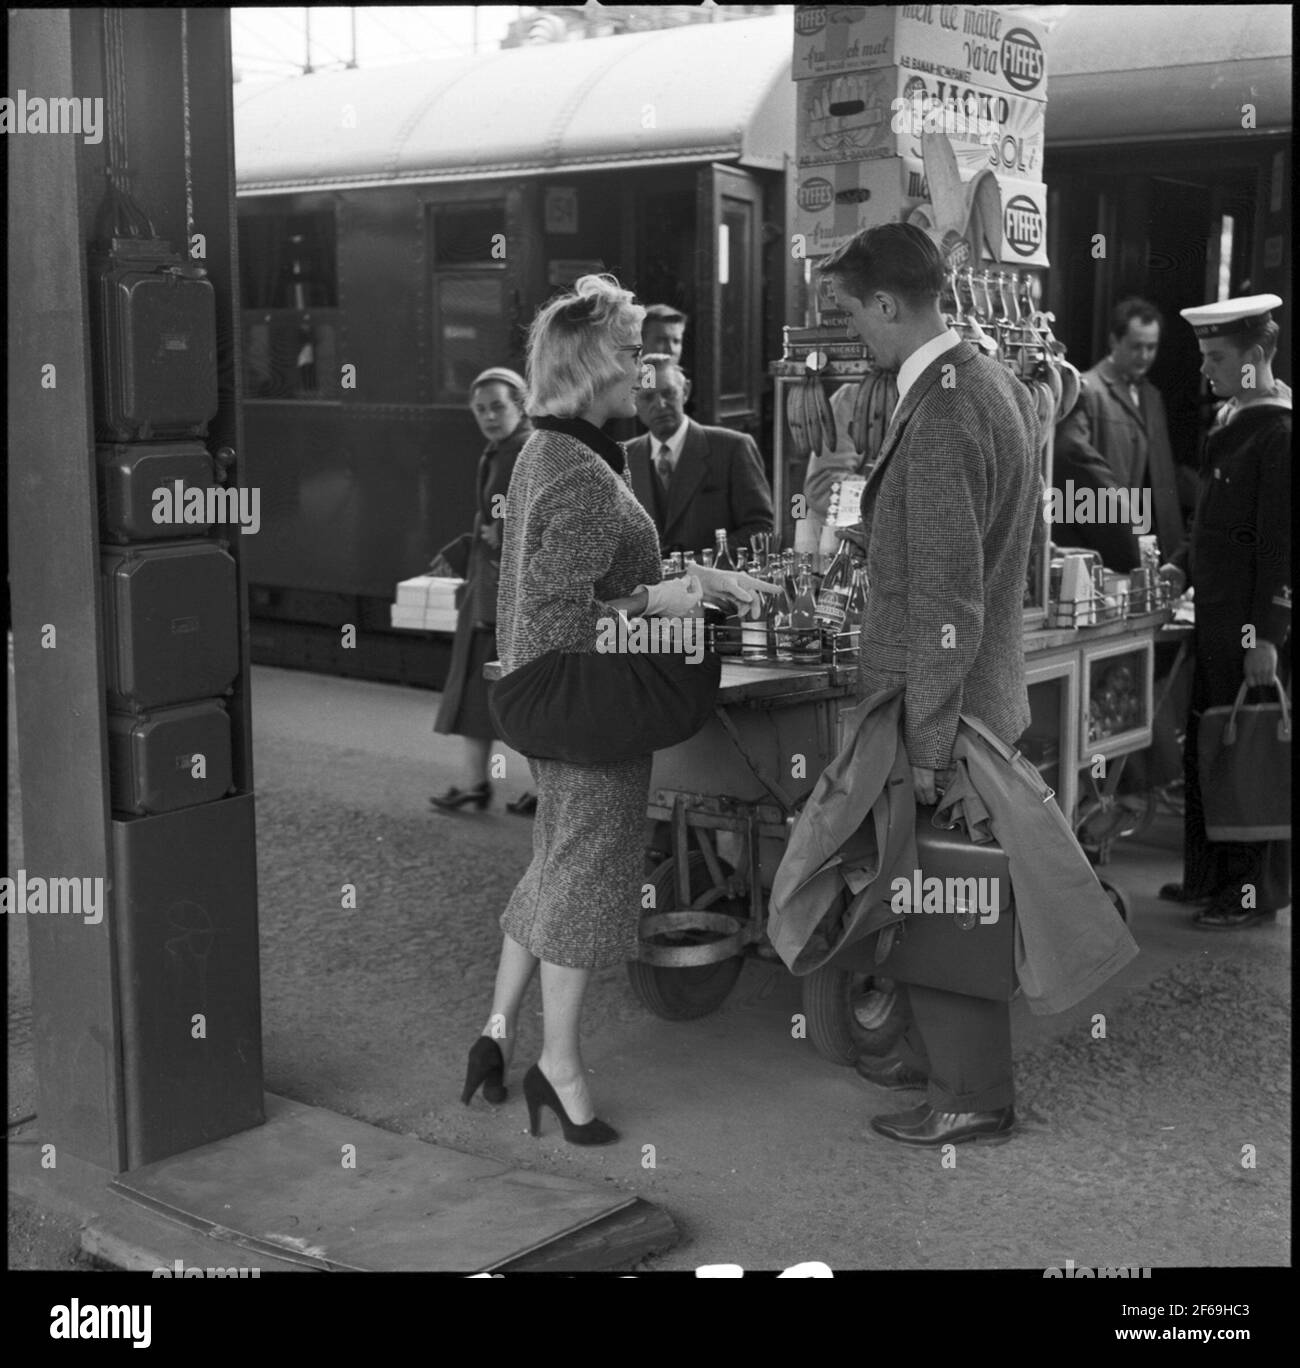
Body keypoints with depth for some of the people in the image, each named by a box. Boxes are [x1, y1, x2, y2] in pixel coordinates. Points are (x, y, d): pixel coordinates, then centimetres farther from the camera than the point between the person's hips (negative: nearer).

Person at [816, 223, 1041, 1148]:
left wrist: (926, 743, -20)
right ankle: (938, 1050, 37)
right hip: (981, 690, 10)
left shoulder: (942, 417, -23)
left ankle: (973, 1097, 18)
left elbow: (947, 602, -24)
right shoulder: (996, 384, 8)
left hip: (942, 705, -10)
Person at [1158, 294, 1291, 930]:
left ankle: (1257, 891, 12)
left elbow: (1280, 543, -18)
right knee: (1203, 750, 15)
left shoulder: (1278, 432, -15)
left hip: (1255, 625, -9)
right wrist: (1184, 567, 9)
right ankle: (1209, 874, 27)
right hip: (1215, 616, 9)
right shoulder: (1229, 420, 12)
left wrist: (1267, 636, -19)